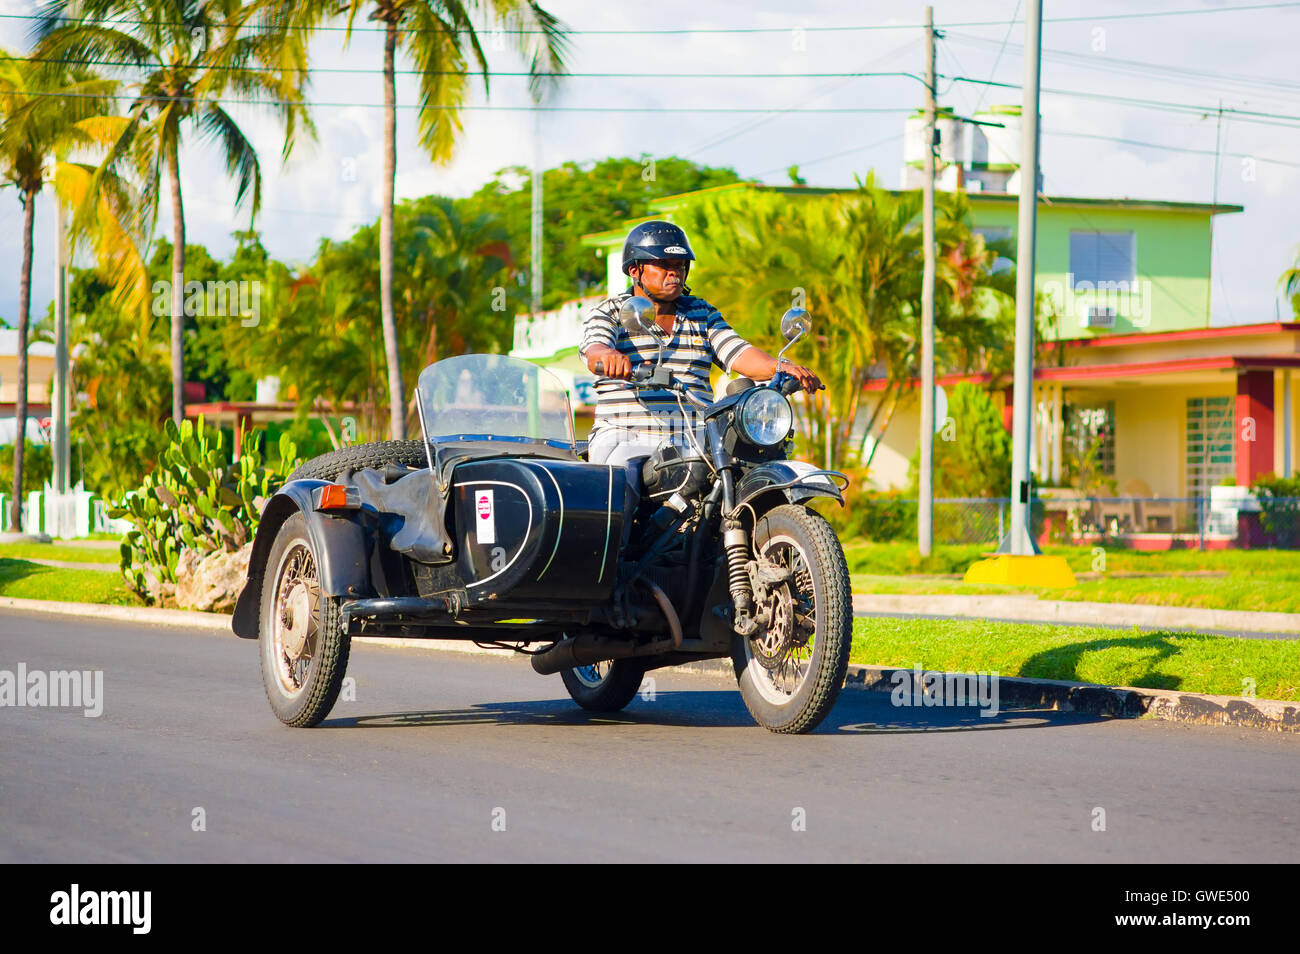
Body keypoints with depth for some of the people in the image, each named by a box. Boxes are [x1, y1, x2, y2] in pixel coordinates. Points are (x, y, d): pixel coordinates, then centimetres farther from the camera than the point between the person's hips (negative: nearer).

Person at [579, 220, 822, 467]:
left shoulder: (702, 314, 20)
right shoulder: (608, 314, 8)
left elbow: (740, 355, 7)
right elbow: (594, 350, -14)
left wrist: (780, 367, -16)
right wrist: (610, 357, -41)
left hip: (694, 443, 4)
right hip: (626, 440, -3)